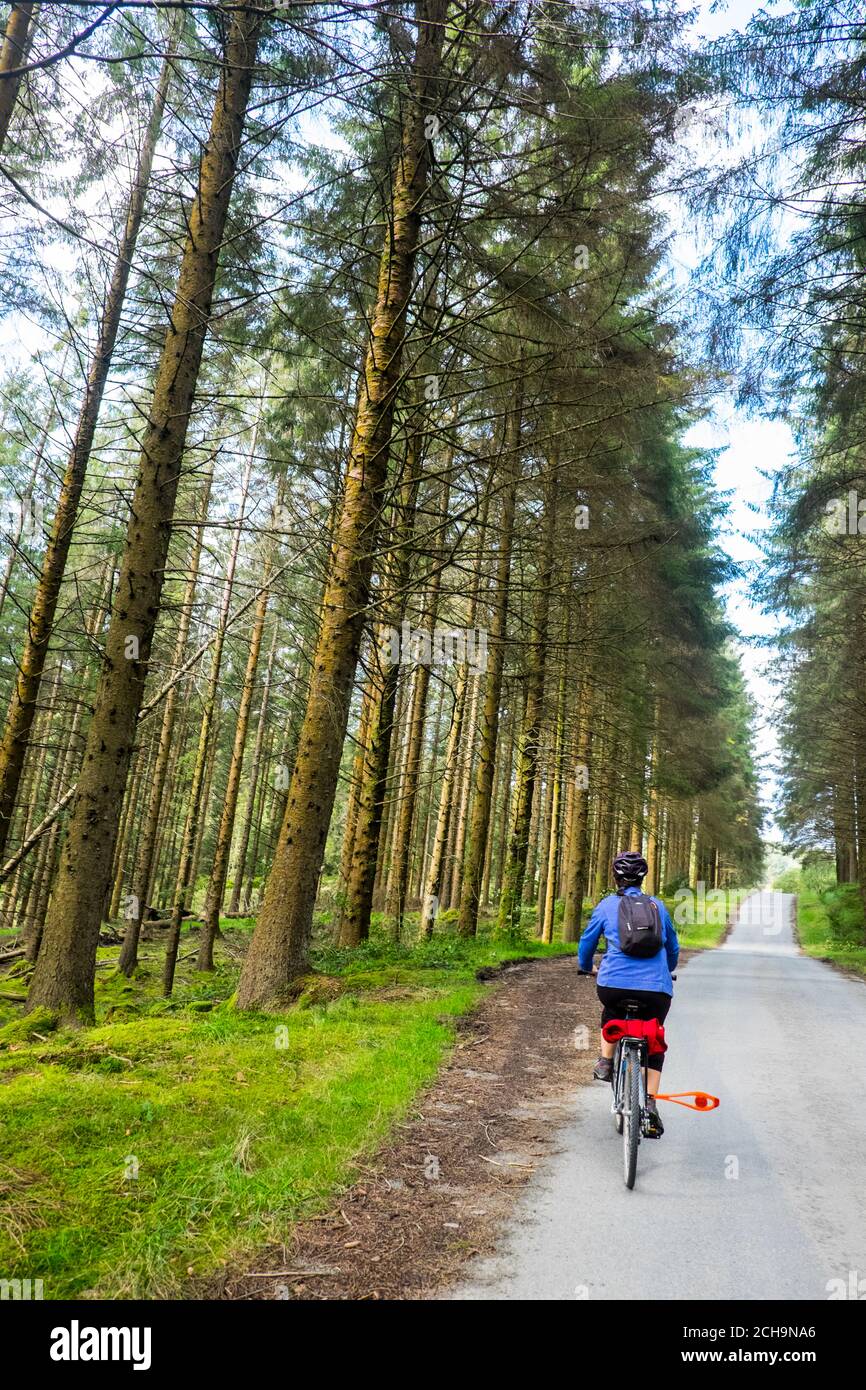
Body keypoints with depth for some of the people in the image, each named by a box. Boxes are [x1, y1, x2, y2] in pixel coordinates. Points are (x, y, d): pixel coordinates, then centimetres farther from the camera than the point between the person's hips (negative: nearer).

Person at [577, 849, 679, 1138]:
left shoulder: (607, 905, 9)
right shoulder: (658, 906, 14)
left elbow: (587, 941, 16)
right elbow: (673, 948, 26)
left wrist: (585, 967, 37)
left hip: (613, 983, -1)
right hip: (657, 988, 1)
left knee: (611, 1012, 35)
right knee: (654, 1042, 22)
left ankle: (605, 1062, 26)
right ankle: (650, 1104, 11)